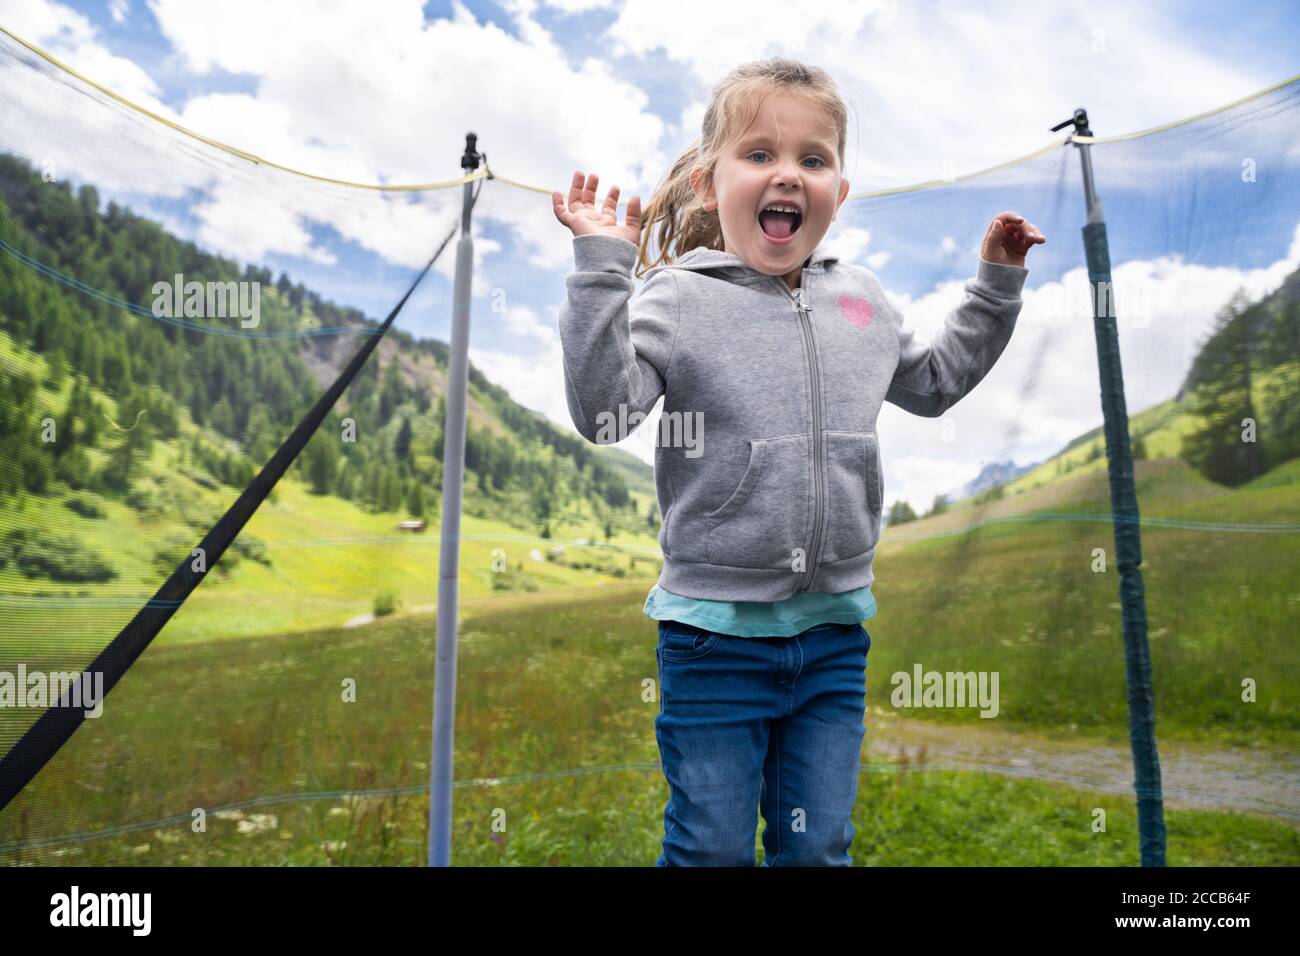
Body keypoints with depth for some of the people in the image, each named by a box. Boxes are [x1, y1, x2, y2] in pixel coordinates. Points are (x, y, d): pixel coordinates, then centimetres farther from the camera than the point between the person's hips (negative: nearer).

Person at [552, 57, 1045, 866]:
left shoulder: (862, 299, 9)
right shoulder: (678, 298, -8)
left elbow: (934, 383, 25)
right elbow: (603, 413, -20)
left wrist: (997, 285, 22)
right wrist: (601, 268, -23)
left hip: (835, 629, 5)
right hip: (716, 632, -4)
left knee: (819, 847, 17)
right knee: (712, 848, 10)